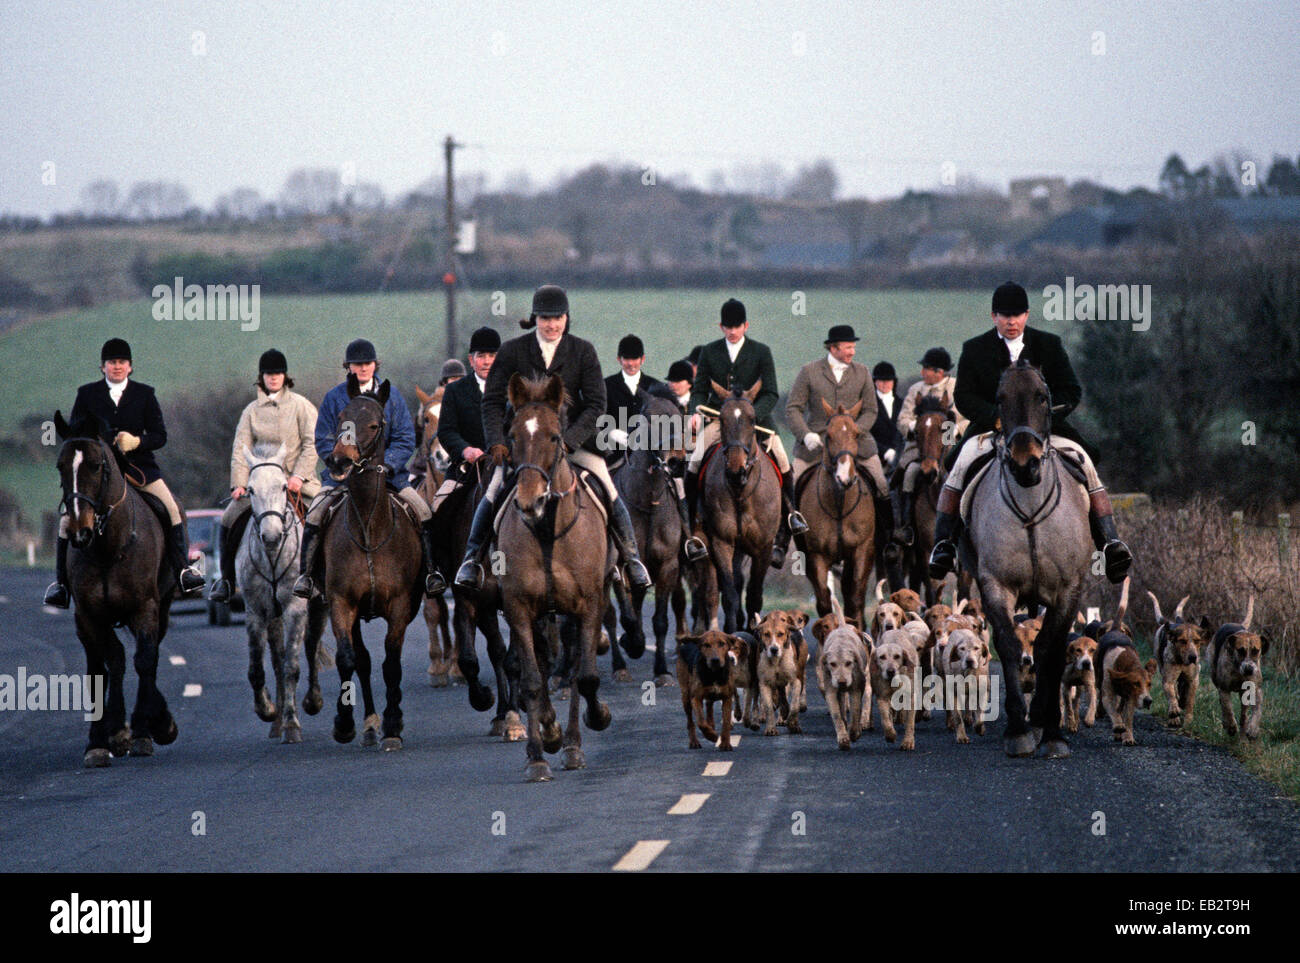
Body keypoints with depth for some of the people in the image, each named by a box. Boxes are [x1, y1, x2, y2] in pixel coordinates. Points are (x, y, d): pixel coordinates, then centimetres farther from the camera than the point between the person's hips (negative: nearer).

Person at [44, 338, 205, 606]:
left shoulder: (145, 394, 8)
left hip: (139, 465, 0)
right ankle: (61, 582, -4)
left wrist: (136, 441, -15)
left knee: (171, 509, -18)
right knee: (68, 520, -14)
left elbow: (159, 435, 5)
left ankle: (183, 569, -8)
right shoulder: (87, 394, 8)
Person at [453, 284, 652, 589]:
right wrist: (496, 442, -18)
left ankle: (631, 557, 9)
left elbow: (596, 405, -8)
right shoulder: (512, 351, -4)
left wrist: (567, 441, -21)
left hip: (574, 437, 0)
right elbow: (493, 401, -3)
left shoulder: (582, 351, -5)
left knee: (610, 493, -9)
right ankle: (473, 558, 3)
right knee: (494, 493, -15)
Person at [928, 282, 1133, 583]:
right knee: (960, 466, -29)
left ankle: (1109, 542, -21)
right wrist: (998, 417, -19)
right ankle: (944, 543, -25)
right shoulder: (975, 350, 6)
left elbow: (1072, 391, 5)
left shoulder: (1049, 346, 8)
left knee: (1084, 464, -21)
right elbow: (964, 397, -1)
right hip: (990, 428, -1)